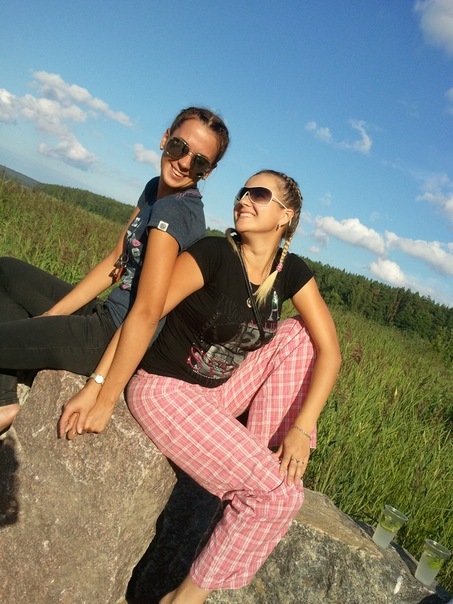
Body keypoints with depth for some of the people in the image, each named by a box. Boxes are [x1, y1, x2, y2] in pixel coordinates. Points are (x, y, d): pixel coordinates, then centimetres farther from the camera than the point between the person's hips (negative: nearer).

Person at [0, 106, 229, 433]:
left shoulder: (173, 211, -22)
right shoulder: (156, 189, 5)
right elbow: (115, 262, 6)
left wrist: (98, 387, -22)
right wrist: (51, 315, 4)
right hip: (109, 316, 10)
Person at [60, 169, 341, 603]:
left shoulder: (291, 271, -2)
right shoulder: (214, 253, -18)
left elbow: (329, 350, -5)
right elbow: (145, 314, -22)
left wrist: (300, 428, -16)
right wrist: (102, 398, -22)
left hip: (221, 390, 6)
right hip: (166, 389, -6)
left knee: (297, 335, -6)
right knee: (279, 494, -15)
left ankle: (262, 457, -2)